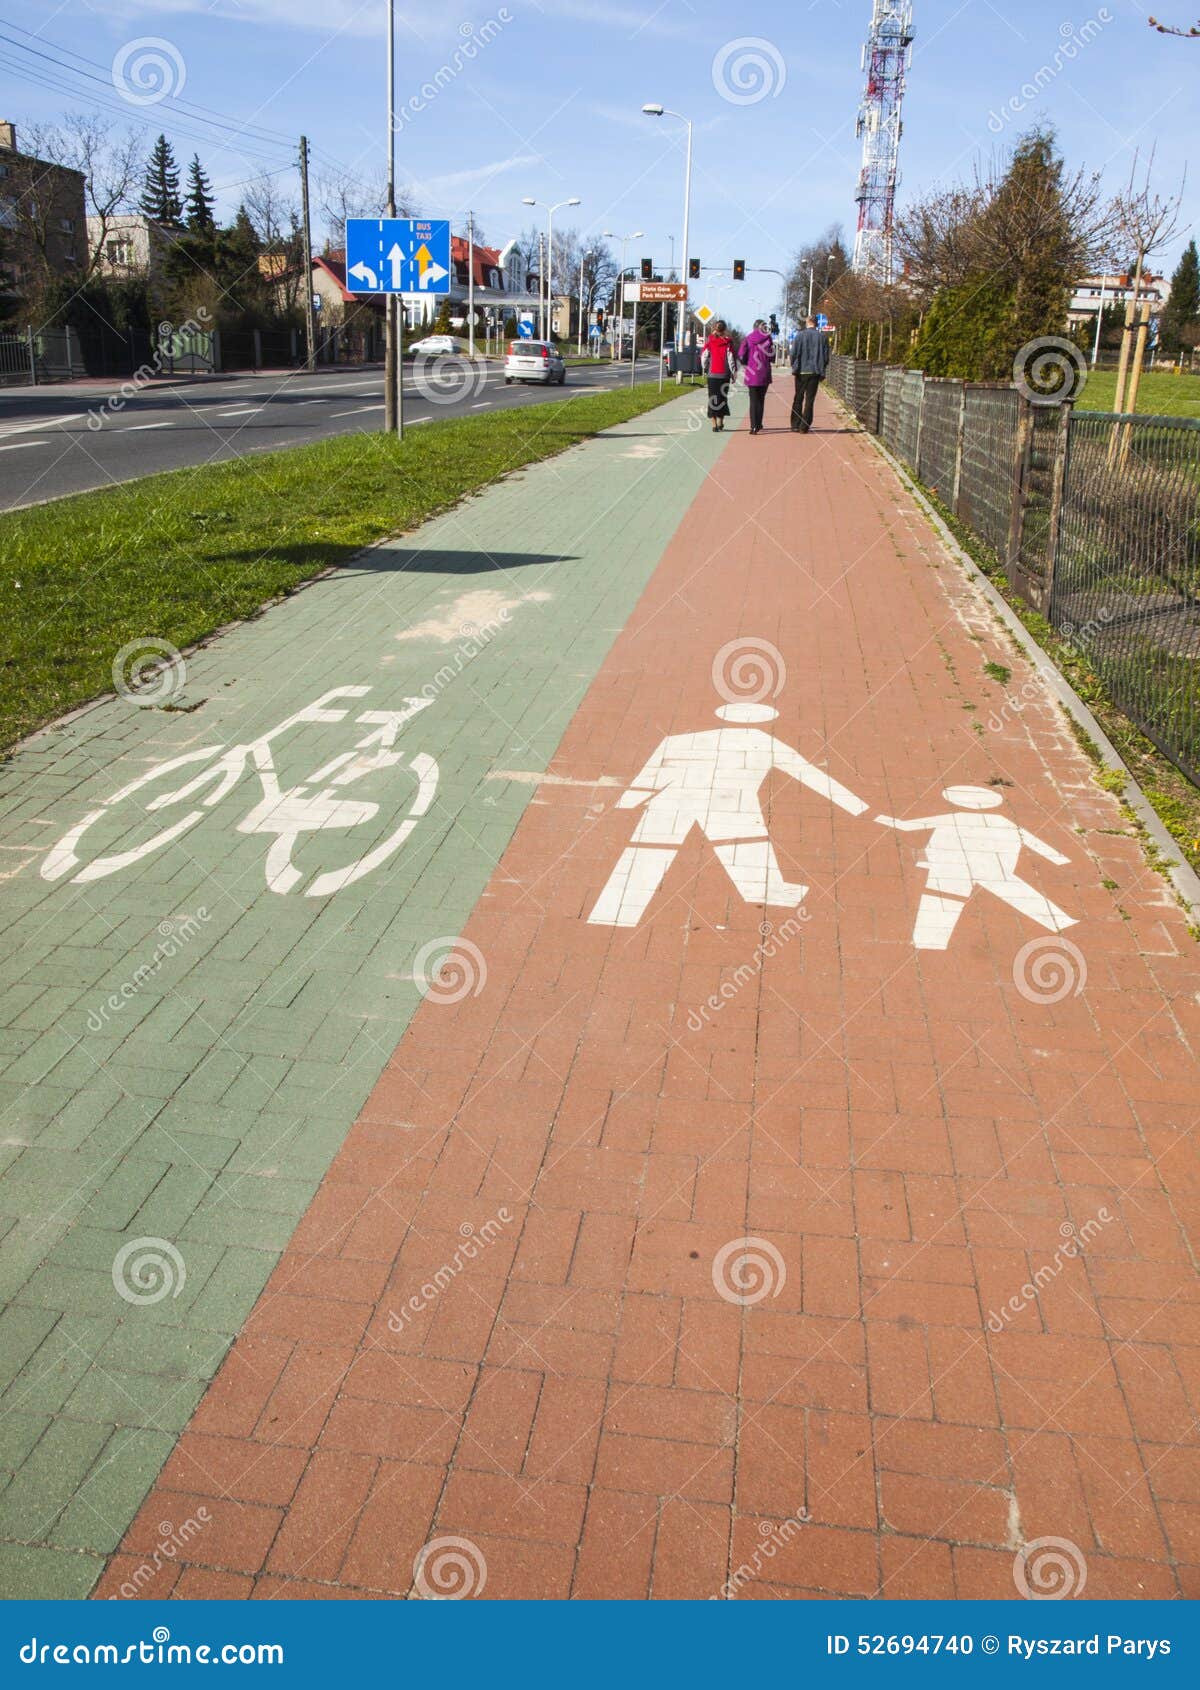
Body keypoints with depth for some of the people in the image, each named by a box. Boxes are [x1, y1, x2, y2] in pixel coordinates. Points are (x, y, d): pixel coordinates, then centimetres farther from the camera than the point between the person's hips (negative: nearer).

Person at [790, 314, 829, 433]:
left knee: (798, 399, 9)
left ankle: (795, 425, 7)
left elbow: (794, 353, -7)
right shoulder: (822, 337, 3)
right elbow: (826, 357, 5)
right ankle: (804, 427, -1)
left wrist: (794, 367, 5)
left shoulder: (800, 335, -3)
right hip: (815, 373, 1)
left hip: (801, 371, -1)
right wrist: (821, 371, 13)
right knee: (809, 400, 3)